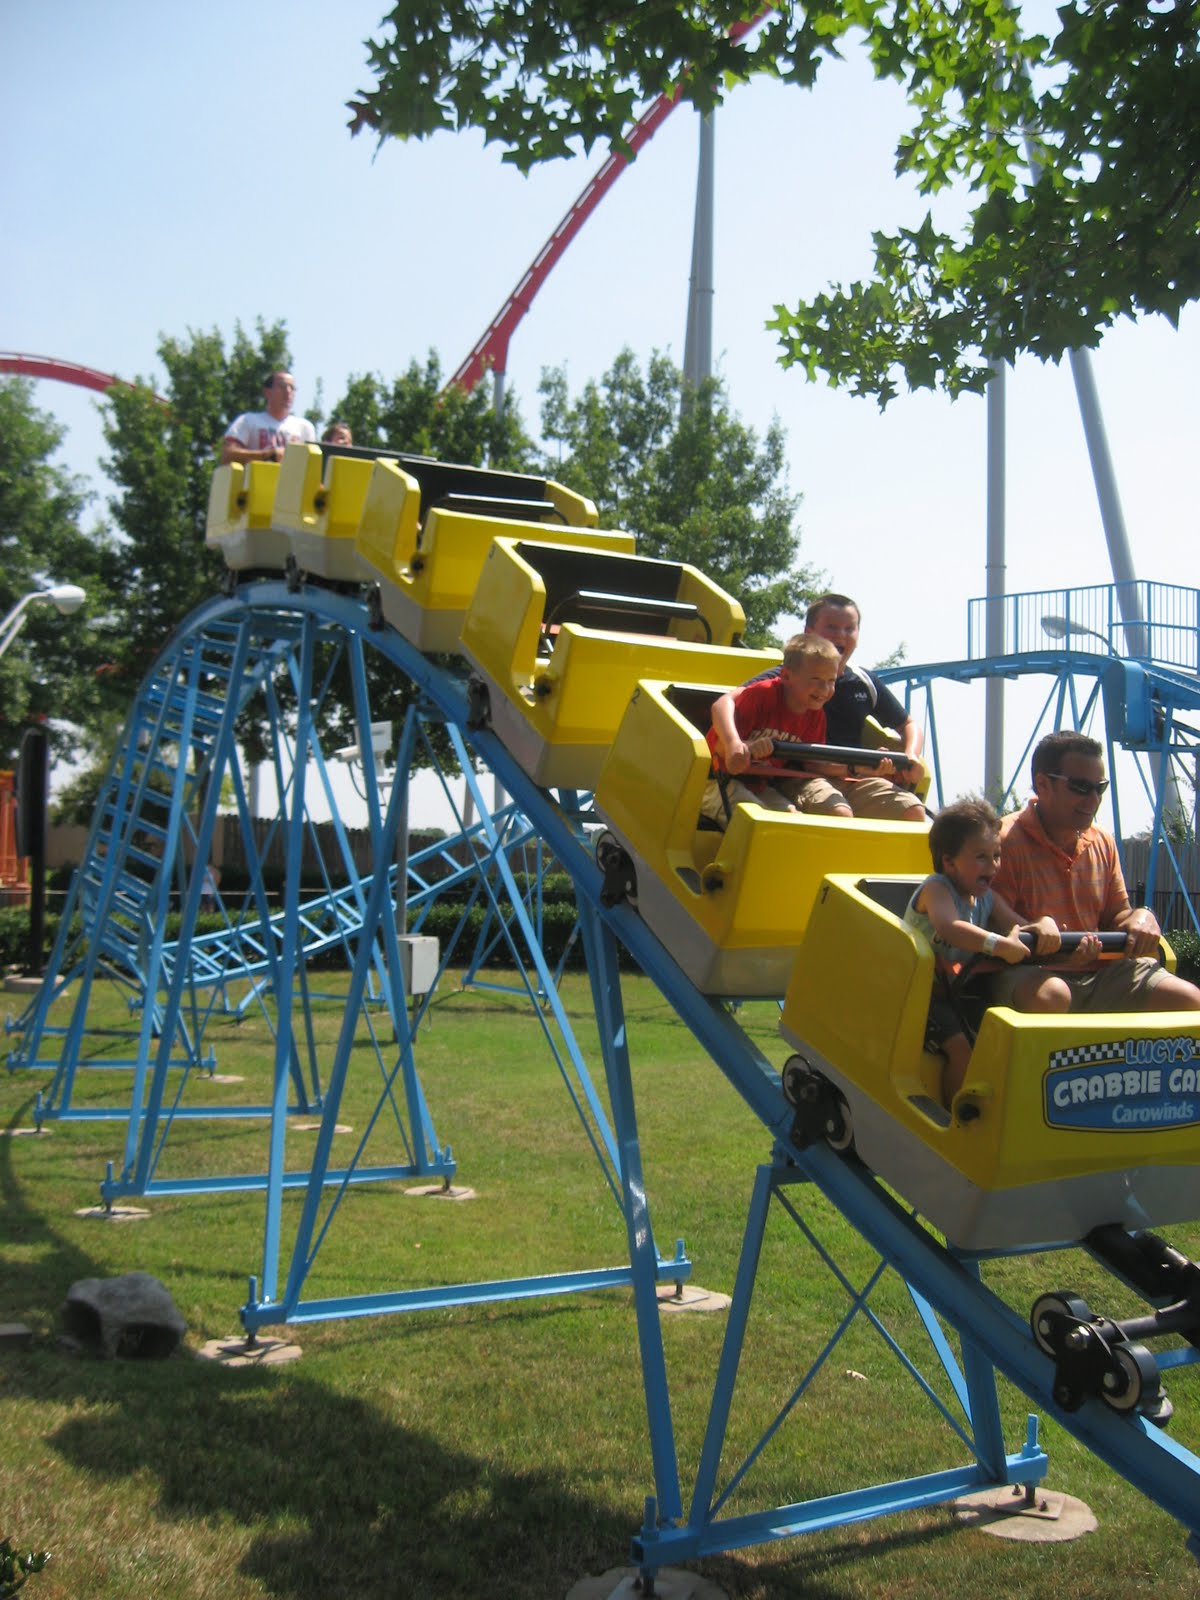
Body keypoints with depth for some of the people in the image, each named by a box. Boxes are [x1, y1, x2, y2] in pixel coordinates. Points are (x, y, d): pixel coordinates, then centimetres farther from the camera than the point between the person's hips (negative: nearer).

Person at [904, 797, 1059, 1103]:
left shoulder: (988, 898, 10)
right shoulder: (935, 889, -14)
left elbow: (1018, 927, 3)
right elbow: (949, 928, -34)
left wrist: (1044, 924, -20)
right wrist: (998, 944, -43)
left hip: (961, 991, 7)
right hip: (922, 993, -7)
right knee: (960, 1047, -25)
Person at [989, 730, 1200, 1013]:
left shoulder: (1103, 843, 15)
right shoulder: (1006, 841, -9)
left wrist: (1141, 917, -1)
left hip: (1100, 972, 7)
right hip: (1031, 973, -6)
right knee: (1050, 996, -40)